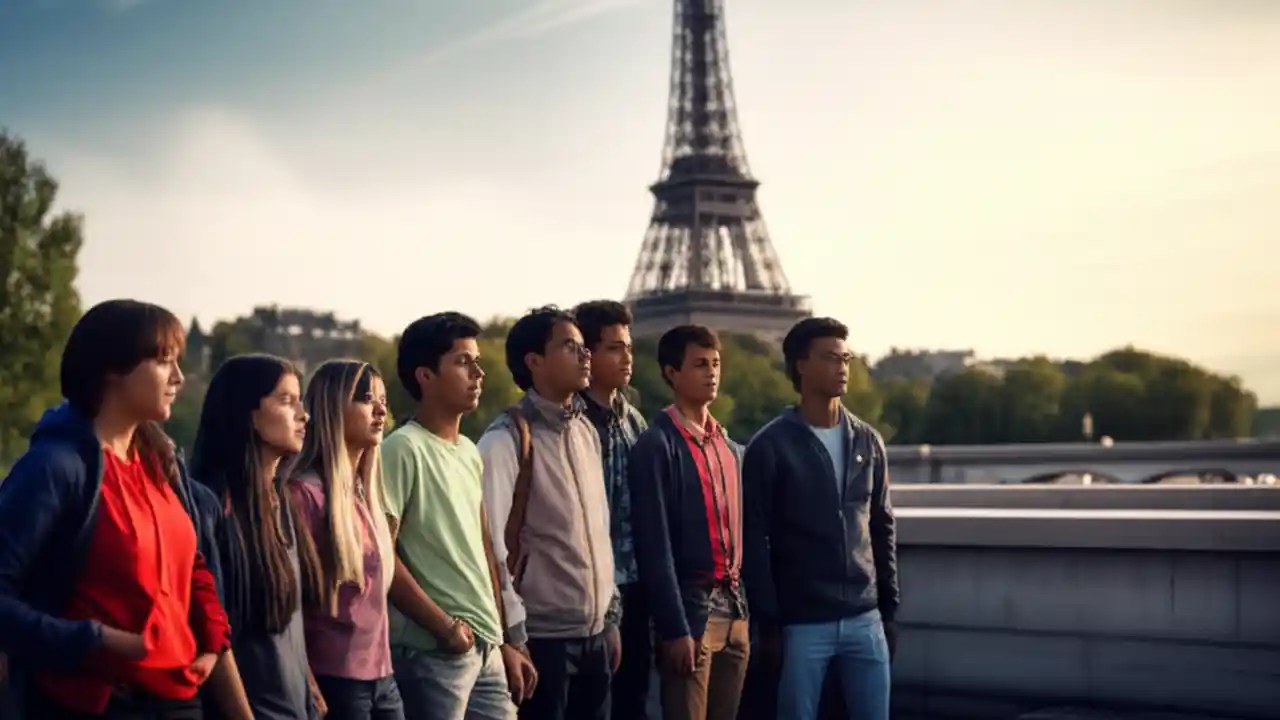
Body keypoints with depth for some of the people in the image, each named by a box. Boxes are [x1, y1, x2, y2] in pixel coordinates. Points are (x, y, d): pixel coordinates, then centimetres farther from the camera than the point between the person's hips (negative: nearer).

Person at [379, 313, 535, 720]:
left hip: (486, 647, 8)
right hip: (433, 650, -8)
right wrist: (444, 625, -15)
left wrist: (504, 641, 16)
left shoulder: (469, 452, 14)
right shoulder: (403, 449, -10)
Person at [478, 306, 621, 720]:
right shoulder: (506, 440, -12)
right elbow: (491, 546, -15)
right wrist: (513, 636, -15)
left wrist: (610, 615, 15)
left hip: (594, 632, 7)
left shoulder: (587, 432, 12)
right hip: (543, 636, -7)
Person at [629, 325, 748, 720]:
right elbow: (655, 546, -14)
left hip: (734, 609, 7)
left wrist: (746, 607, 12)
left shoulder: (731, 447, 14)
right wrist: (675, 628, -17)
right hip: (691, 610, -7)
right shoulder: (658, 445, -9)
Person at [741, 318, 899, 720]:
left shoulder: (867, 442, 9)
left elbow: (882, 528, 14)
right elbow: (755, 540, -7)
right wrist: (768, 621, -10)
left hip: (864, 619, 4)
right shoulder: (770, 446, -6)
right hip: (802, 623, -4)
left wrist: (889, 608, 10)